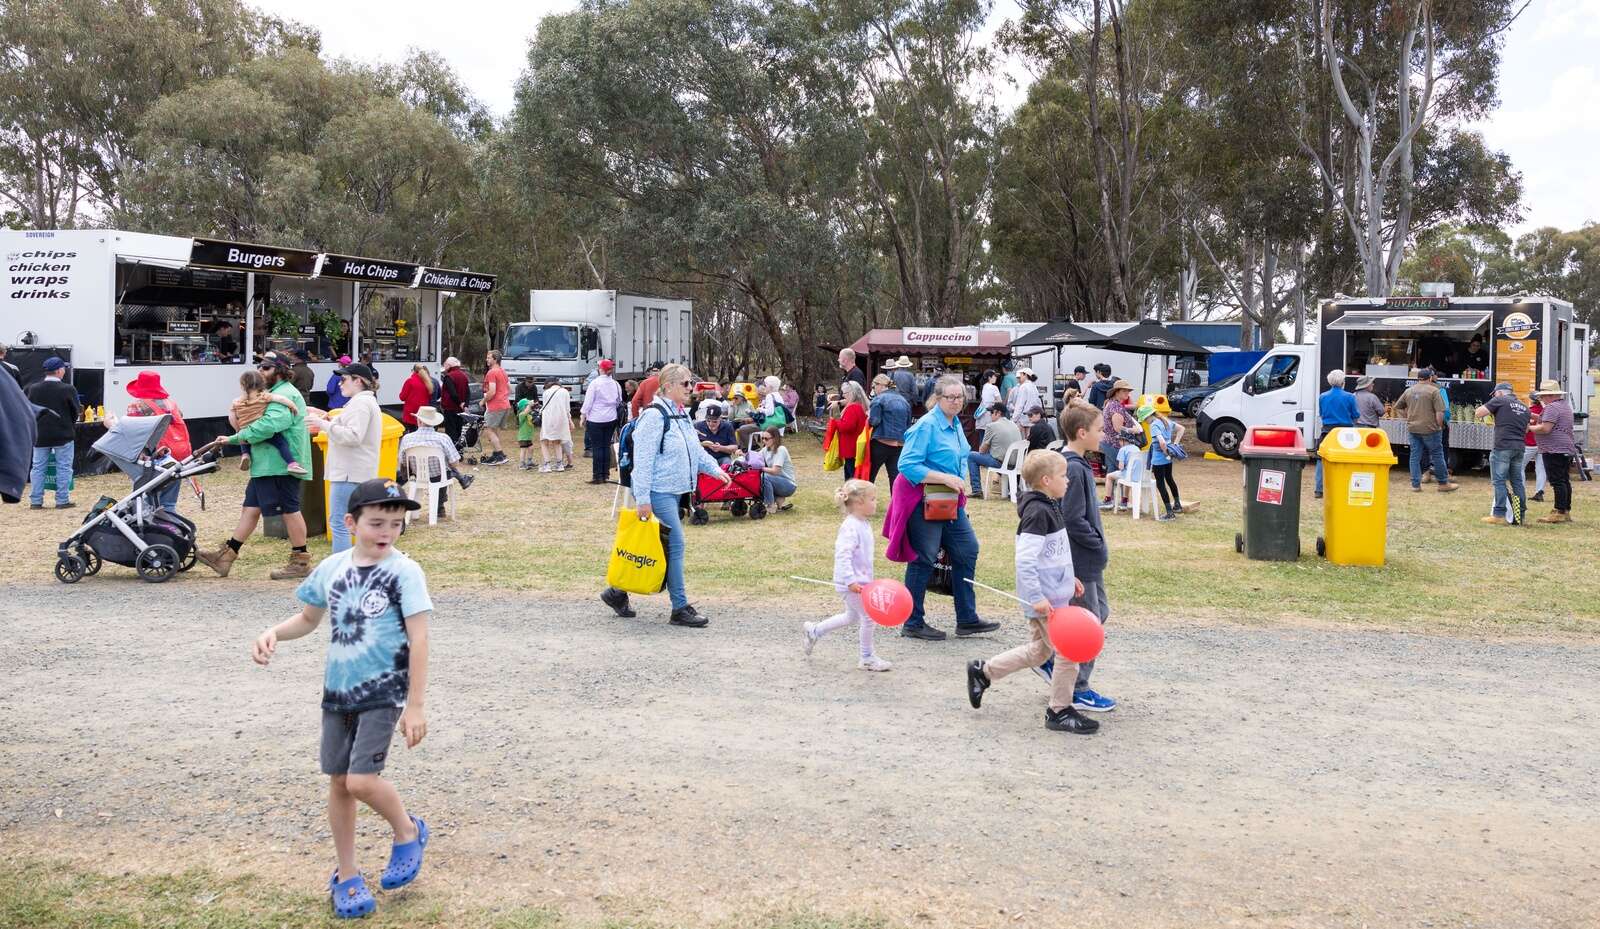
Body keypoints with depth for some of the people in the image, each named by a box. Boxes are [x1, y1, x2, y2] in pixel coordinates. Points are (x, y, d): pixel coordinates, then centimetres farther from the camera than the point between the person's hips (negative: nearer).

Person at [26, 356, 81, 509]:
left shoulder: (33, 389, -3)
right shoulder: (68, 389, -13)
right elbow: (76, 412, -5)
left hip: (40, 435, 4)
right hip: (63, 435, -3)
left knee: (38, 468, 11)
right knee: (64, 468, 5)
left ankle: (35, 501, 12)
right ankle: (62, 501, 5)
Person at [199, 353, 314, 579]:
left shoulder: (285, 396, -14)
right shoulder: (273, 394, 22)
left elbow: (269, 425, -29)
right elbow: (257, 428, 29)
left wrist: (245, 435, -14)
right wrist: (233, 439, 21)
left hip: (282, 467, -11)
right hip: (266, 466, 11)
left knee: (290, 510, -3)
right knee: (251, 507, 11)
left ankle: (301, 562, 5)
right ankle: (226, 555, 14)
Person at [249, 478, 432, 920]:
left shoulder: (404, 572, -14)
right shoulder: (331, 568, 2)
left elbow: (419, 639, -16)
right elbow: (308, 619, 18)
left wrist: (416, 704, -18)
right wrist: (273, 633, -3)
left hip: (383, 692, -5)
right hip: (338, 691, 6)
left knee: (362, 780, -15)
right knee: (338, 783, 12)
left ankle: (408, 832, 16)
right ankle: (347, 876, 28)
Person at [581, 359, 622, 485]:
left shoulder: (595, 383, -11)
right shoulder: (615, 384, 5)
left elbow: (588, 402, -8)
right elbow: (619, 402, 12)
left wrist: (583, 417, 0)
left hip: (595, 419, -5)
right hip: (611, 419, 5)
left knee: (597, 447, -1)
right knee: (606, 446, 10)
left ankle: (597, 476, -1)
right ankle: (606, 474, 12)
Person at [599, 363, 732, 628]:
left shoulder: (682, 415, 15)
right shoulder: (654, 415, -15)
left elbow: (696, 450, 23)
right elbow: (643, 459, -18)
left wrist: (715, 469, 9)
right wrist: (642, 498, -20)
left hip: (673, 491, 10)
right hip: (657, 492, -10)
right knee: (675, 544, -8)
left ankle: (617, 592, 25)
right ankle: (680, 608, -1)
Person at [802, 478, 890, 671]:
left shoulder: (863, 524, 10)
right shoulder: (850, 527, -22)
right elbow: (843, 556, -29)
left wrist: (866, 579, 27)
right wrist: (851, 581, -35)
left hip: (861, 580, 10)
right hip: (852, 583, -10)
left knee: (851, 616, 21)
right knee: (868, 616, -3)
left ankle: (814, 631, 32)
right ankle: (867, 658, 12)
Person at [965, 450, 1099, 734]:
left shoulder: (1049, 508, 11)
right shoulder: (1038, 512, -20)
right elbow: (1025, 559, -26)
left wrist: (1069, 577, 23)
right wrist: (1037, 598, -27)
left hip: (1053, 593, 10)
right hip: (1045, 599, -10)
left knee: (1039, 651, 20)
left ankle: (982, 672, 29)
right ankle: (1060, 712, 13)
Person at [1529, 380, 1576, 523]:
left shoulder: (1552, 407, -14)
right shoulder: (1565, 405, 19)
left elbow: (1545, 428, -22)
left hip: (1555, 450, -11)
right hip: (1567, 449, 11)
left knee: (1557, 482, -10)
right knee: (1565, 481, 13)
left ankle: (1560, 512, -11)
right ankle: (1566, 512, 18)